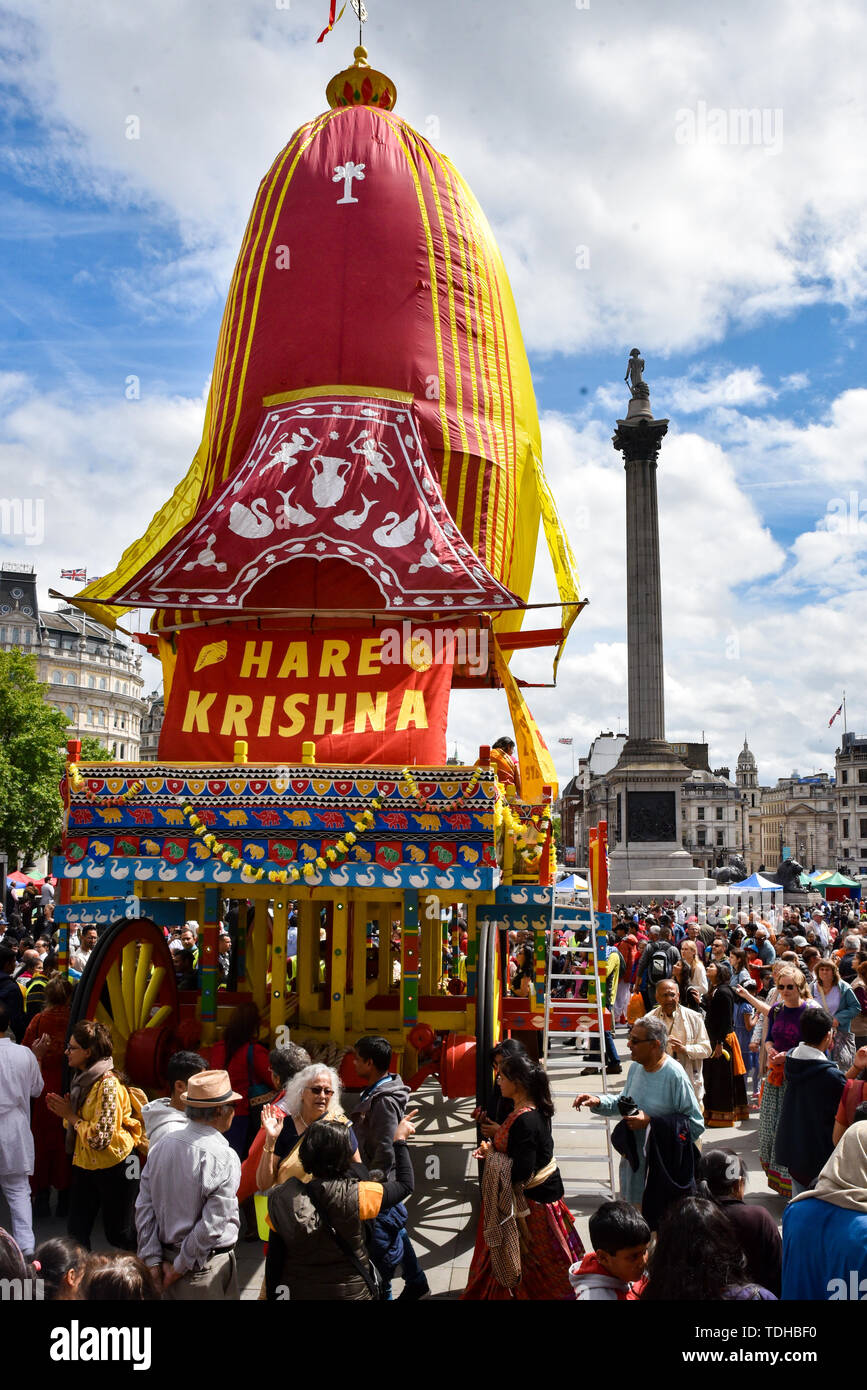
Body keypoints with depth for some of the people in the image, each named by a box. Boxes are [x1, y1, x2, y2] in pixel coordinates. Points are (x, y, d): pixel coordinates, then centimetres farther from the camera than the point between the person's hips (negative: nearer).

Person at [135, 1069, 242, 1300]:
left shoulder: (162, 1144, -1)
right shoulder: (224, 1158, -20)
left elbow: (144, 1207, 0)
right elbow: (212, 1226, -21)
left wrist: (154, 1261, 2)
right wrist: (179, 1268, -9)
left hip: (166, 1255, 6)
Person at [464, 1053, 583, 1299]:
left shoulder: (523, 1120, -29)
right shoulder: (537, 1110, 1)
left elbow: (520, 1173, -30)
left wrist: (491, 1155, -15)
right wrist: (493, 1148, 1)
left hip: (533, 1197, -9)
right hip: (546, 1187, 9)